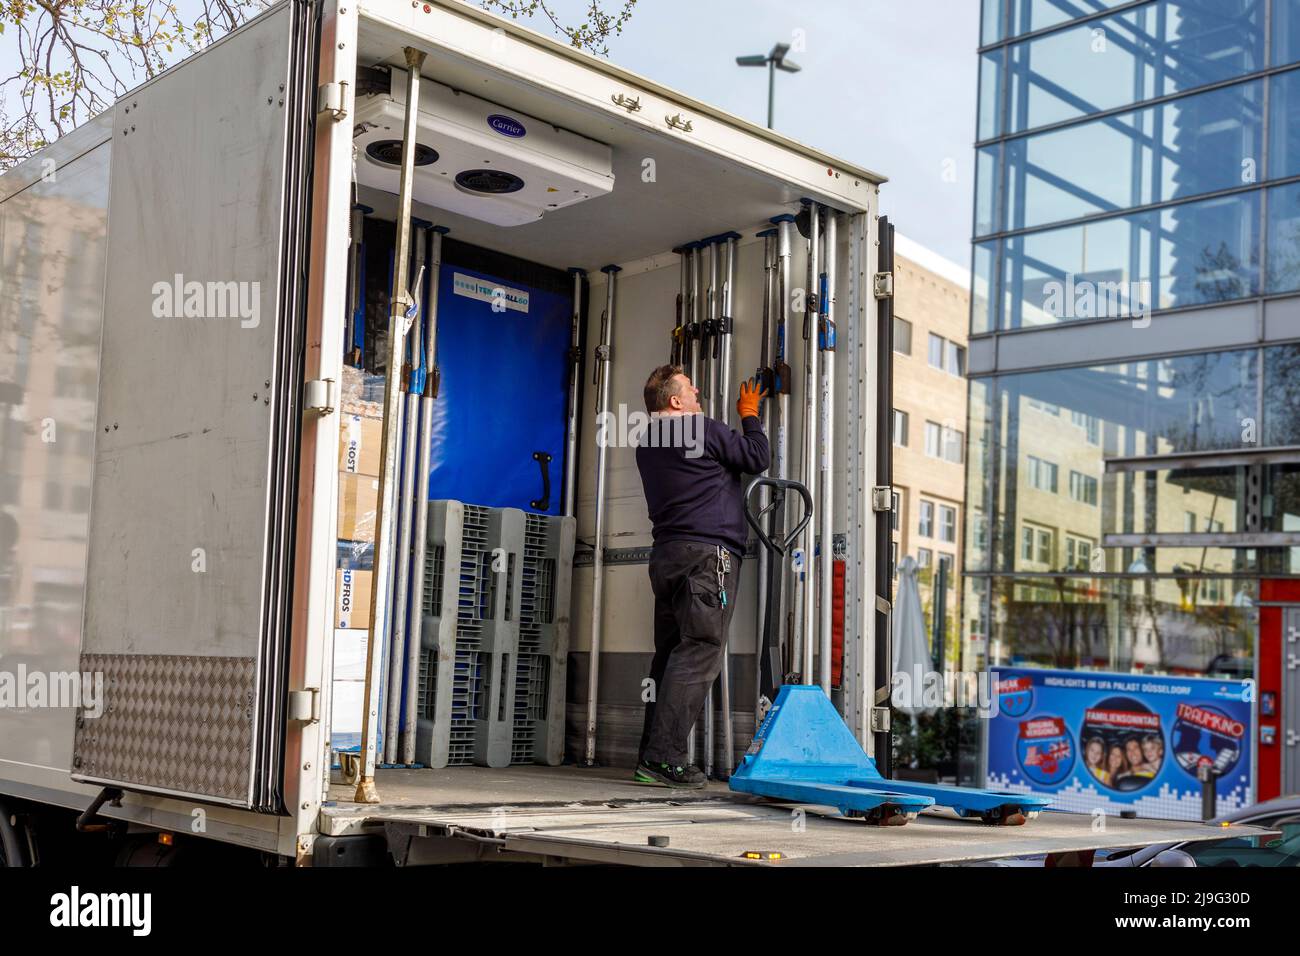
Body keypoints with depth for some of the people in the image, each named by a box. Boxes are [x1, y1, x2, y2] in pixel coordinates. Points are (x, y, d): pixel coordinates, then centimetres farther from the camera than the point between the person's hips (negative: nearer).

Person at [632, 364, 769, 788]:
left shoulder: (647, 443, 19)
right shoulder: (704, 430, -6)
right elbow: (756, 458, 2)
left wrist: (744, 417, 36)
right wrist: (750, 415, 18)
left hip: (666, 555, 9)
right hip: (706, 552, -9)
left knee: (669, 654, 8)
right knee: (699, 653, -11)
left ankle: (651, 755, 5)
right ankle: (665, 756, -17)